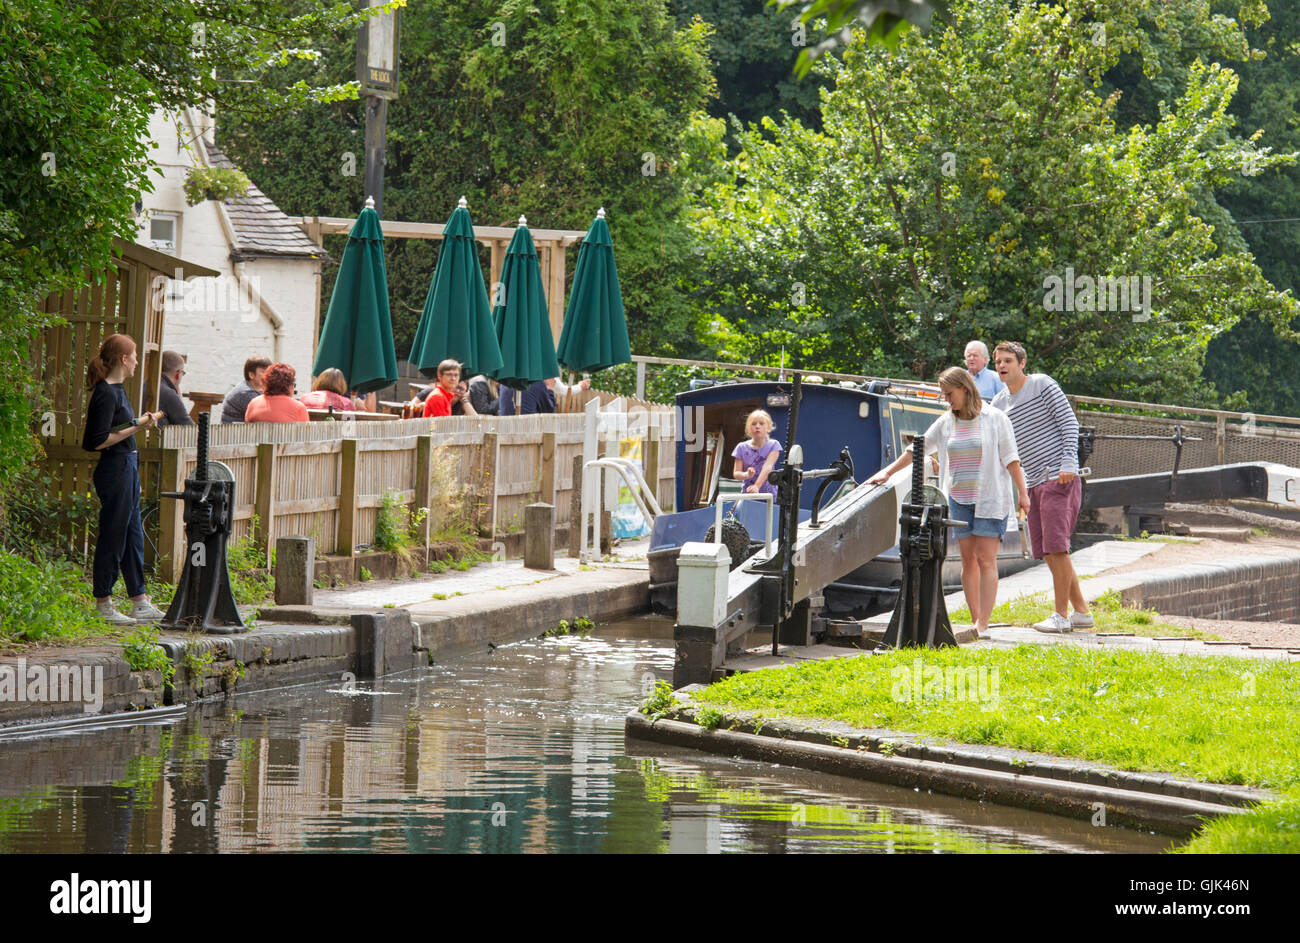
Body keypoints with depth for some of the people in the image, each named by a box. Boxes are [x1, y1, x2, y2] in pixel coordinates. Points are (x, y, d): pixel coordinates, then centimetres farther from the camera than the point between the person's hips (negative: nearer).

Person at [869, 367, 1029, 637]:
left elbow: (1010, 458, -2)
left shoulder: (995, 419, -2)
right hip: (959, 500, 5)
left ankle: (983, 625, -16)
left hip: (990, 499, -5)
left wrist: (1022, 492, -4)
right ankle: (974, 621, 5)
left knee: (986, 559, -11)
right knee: (968, 560, 2)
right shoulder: (946, 423, 9)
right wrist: (888, 472, 11)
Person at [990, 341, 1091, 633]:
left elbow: (1069, 423, -6)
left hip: (1059, 479, -7)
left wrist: (1068, 463, -16)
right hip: (1035, 483, 7)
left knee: (1056, 548, -13)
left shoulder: (1042, 384, -3)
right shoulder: (999, 403, 16)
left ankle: (1061, 615, -8)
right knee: (1047, 553, 6)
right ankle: (1082, 611, 13)